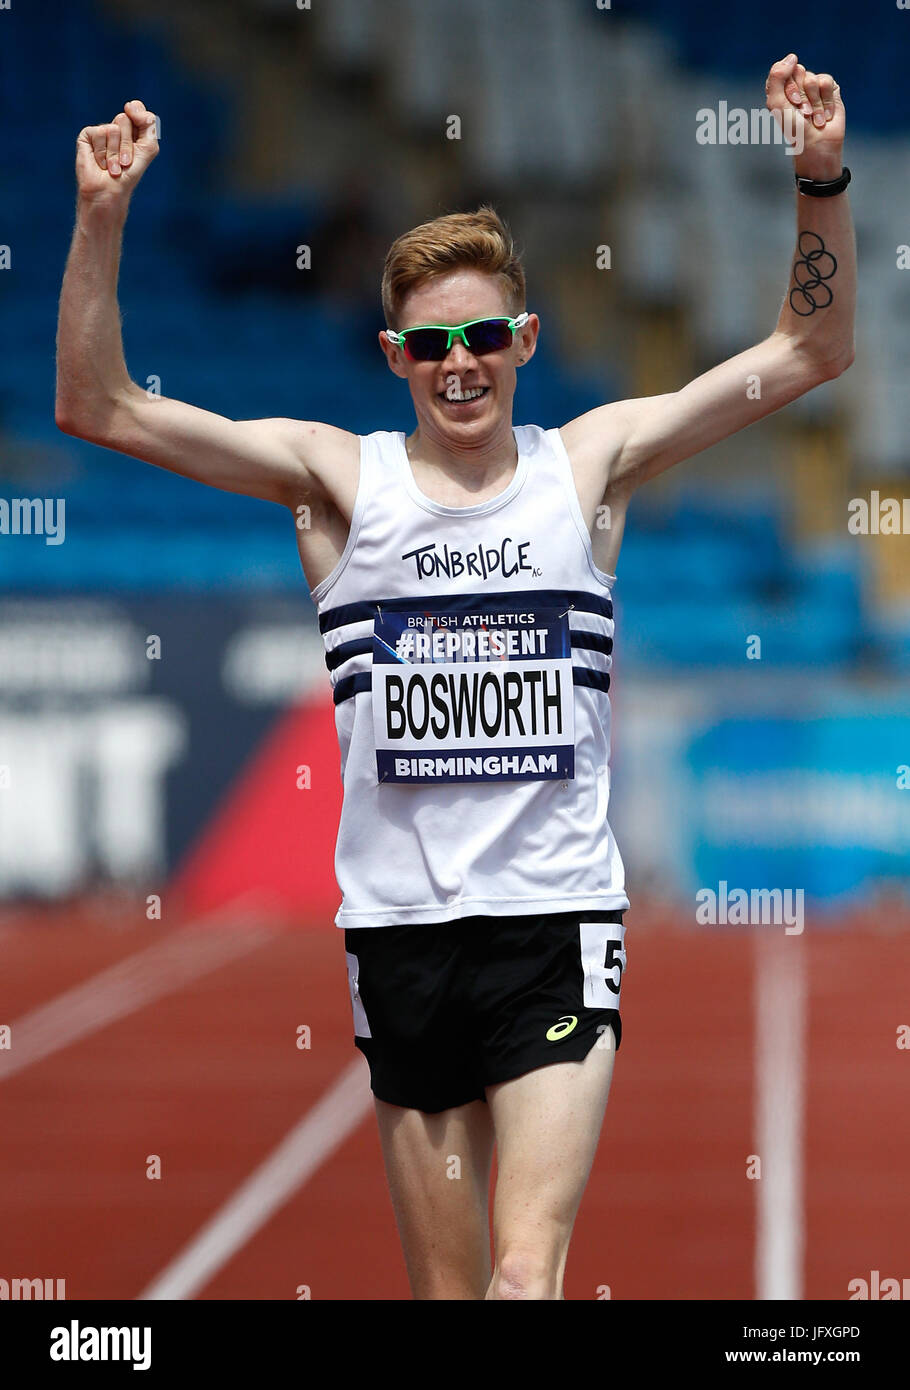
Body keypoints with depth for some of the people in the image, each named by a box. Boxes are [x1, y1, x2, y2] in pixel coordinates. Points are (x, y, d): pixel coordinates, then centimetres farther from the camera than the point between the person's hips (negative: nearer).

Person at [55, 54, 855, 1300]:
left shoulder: (590, 463, 6)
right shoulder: (338, 477, 4)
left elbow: (809, 355, 6)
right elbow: (98, 406, 0)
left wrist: (821, 183, -7)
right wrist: (102, 222, -12)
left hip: (558, 920, -1)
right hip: (401, 921, 1)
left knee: (529, 1273, -16)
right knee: (446, 1288, 7)